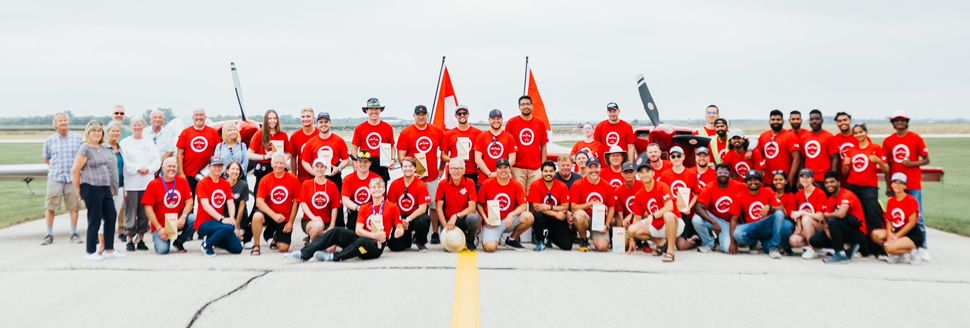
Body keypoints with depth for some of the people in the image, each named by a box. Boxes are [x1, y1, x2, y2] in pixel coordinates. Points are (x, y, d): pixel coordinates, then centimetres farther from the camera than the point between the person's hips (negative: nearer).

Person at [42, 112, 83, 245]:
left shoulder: (77, 139, 4)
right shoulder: (50, 140, 5)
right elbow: (46, 159, 18)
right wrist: (56, 167, 10)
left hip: (73, 177, 0)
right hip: (55, 178, 0)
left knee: (74, 207, 2)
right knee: (50, 207, -1)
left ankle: (74, 234, 13)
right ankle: (49, 235, 7)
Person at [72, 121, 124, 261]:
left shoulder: (105, 148, 14)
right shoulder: (85, 149, -8)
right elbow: (75, 170, -10)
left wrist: (112, 187, 15)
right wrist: (78, 190, -5)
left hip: (106, 188, 7)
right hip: (91, 188, -7)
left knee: (111, 217, 8)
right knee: (95, 220, -2)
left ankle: (108, 250, 17)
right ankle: (91, 252, 7)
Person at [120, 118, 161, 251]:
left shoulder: (150, 143, 15)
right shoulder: (125, 143, 4)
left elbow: (157, 161, 8)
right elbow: (124, 162, -6)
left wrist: (148, 169, -9)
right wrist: (138, 169, -14)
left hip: (147, 183, 3)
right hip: (131, 184, -3)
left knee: (145, 213, 4)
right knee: (131, 213, -4)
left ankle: (141, 239, 11)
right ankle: (130, 240, 3)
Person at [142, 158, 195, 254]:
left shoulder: (183, 182, 3)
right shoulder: (153, 184, -6)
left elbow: (189, 202, -1)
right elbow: (148, 208, -9)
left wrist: (183, 217, -21)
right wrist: (159, 228, -15)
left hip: (178, 222, 3)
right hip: (161, 225, -3)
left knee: (194, 219, -27)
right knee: (162, 249, -23)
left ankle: (178, 243, -1)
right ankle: (157, 237, 17)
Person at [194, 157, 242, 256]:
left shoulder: (226, 184, 11)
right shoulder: (203, 183, -7)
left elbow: (230, 203, 1)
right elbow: (205, 205, -18)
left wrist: (232, 218, -20)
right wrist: (222, 219, -29)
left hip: (219, 222, 6)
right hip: (204, 223, -6)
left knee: (237, 248, -6)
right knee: (229, 228, -35)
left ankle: (215, 239, 18)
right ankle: (207, 244, -10)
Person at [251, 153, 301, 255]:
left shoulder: (293, 179, -5)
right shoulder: (265, 180, -6)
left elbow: (296, 202, 0)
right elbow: (259, 202, -14)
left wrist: (290, 222, -4)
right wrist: (274, 215, -26)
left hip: (285, 218, 1)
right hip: (269, 215, -1)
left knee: (283, 248, -7)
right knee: (257, 216, -36)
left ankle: (276, 236, 31)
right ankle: (256, 246, -13)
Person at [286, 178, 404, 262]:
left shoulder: (392, 207, 1)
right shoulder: (364, 208, 12)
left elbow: (400, 229, 1)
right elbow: (358, 230, 0)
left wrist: (398, 231, -23)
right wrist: (374, 235, -17)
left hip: (376, 247, -5)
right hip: (362, 238, 5)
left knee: (362, 241, -39)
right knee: (336, 231, -16)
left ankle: (334, 257, -39)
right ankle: (304, 254, -24)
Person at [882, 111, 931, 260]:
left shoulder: (916, 138, 1)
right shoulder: (888, 141, 9)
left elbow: (926, 160, 2)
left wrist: (912, 163, -16)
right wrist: (888, 186, 9)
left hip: (913, 185, -3)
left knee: (917, 217, -3)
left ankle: (922, 247, 2)